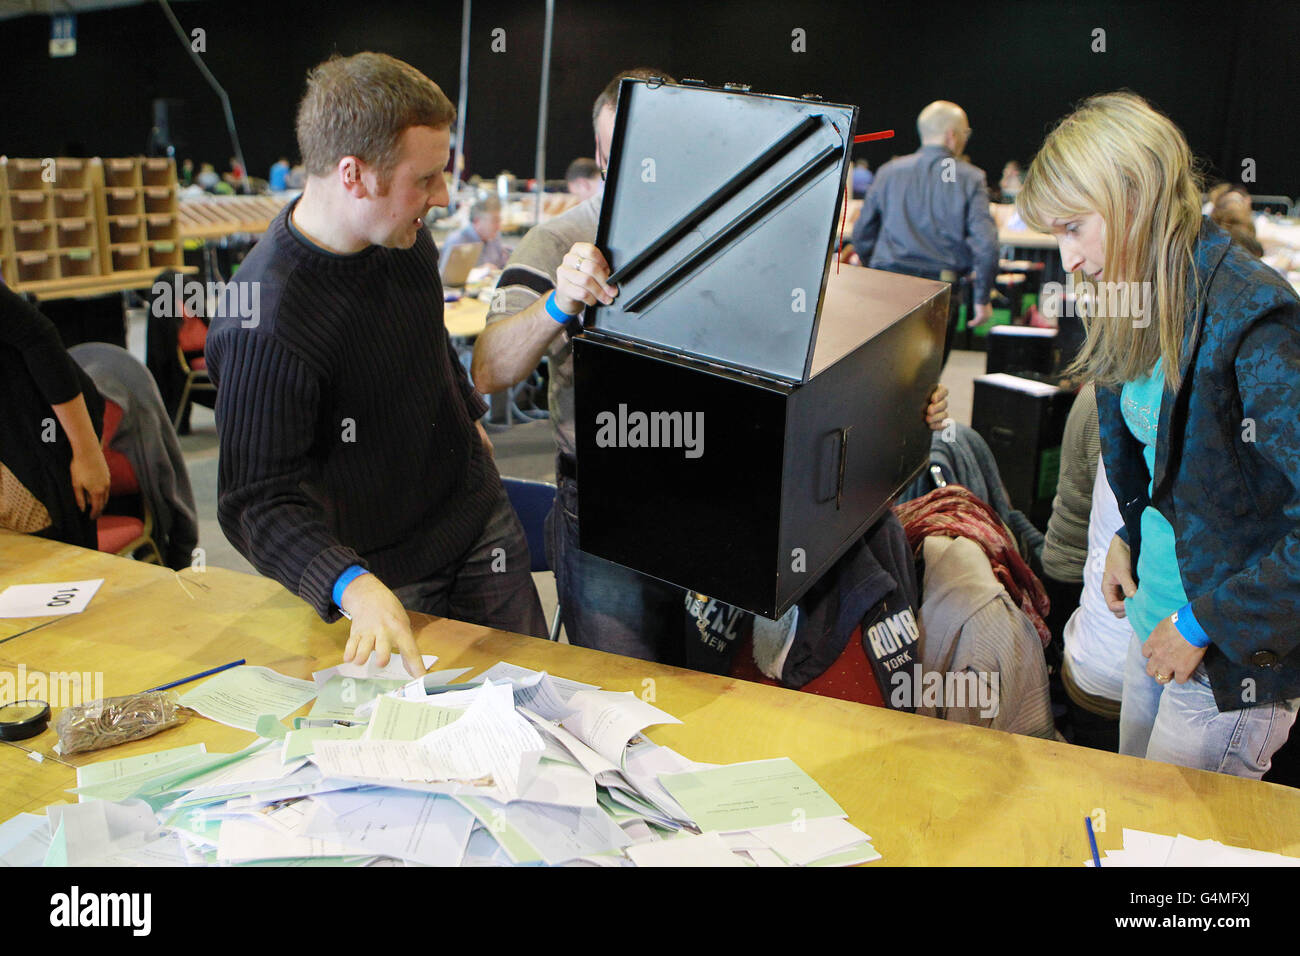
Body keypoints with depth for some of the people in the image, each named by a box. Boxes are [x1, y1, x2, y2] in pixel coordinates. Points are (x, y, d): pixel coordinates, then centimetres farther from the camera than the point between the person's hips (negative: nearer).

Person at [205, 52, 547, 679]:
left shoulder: (402, 232, -5)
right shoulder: (266, 326, -30)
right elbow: (260, 503, -29)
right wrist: (353, 588, -43)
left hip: (483, 520, 7)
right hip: (390, 574, -6)